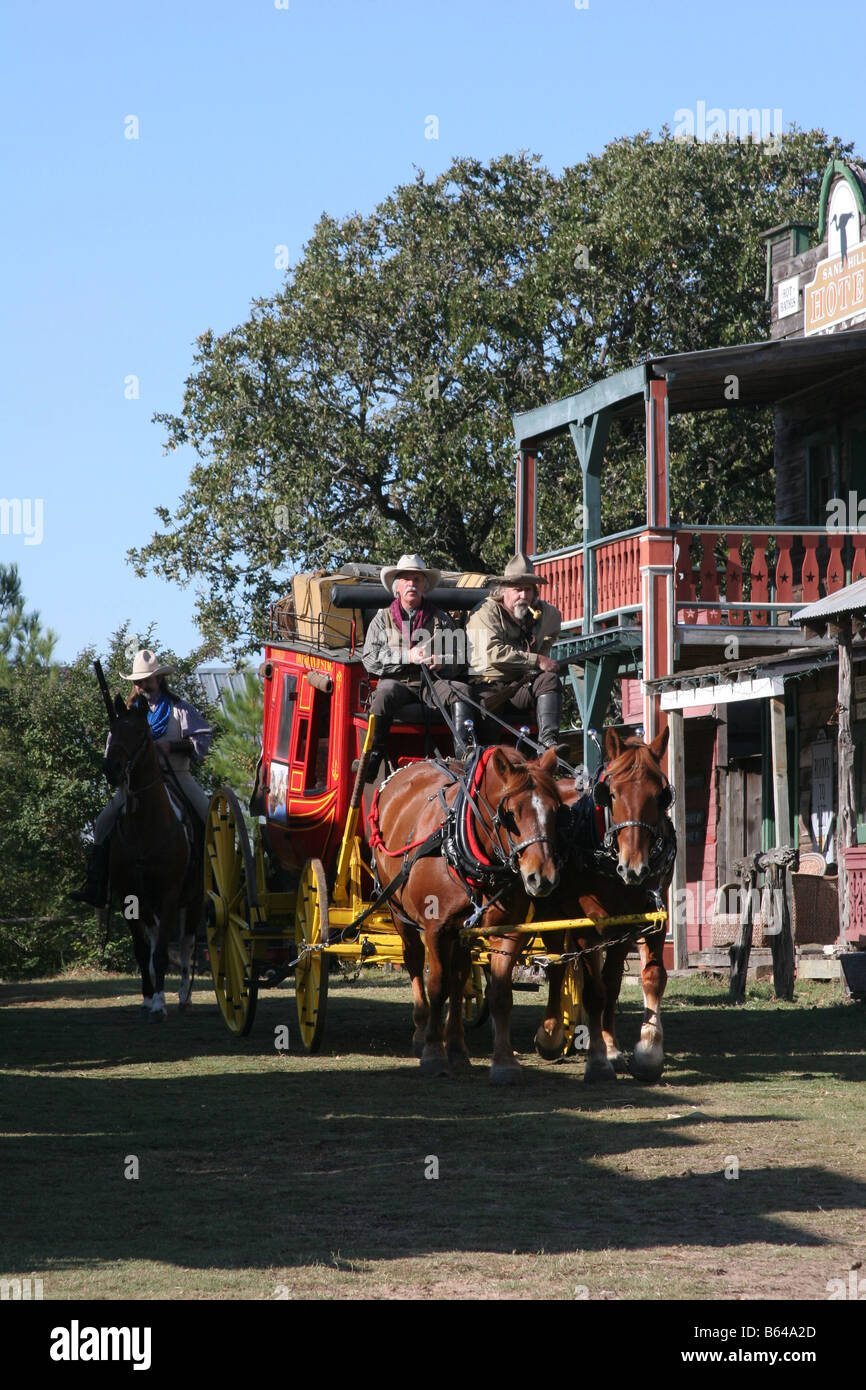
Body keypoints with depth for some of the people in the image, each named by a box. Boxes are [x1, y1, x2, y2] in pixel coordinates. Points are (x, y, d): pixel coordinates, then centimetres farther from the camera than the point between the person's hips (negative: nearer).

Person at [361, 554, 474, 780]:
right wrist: (407, 656, -12)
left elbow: (460, 659, 13)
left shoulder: (440, 619, 18)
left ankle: (463, 752, -42)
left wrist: (442, 663, -11)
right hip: (397, 682, -1)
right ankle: (372, 759, -32)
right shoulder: (383, 619, 15)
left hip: (433, 682, 1)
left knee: (462, 691, -28)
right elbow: (370, 658, 1)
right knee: (385, 694, -36)